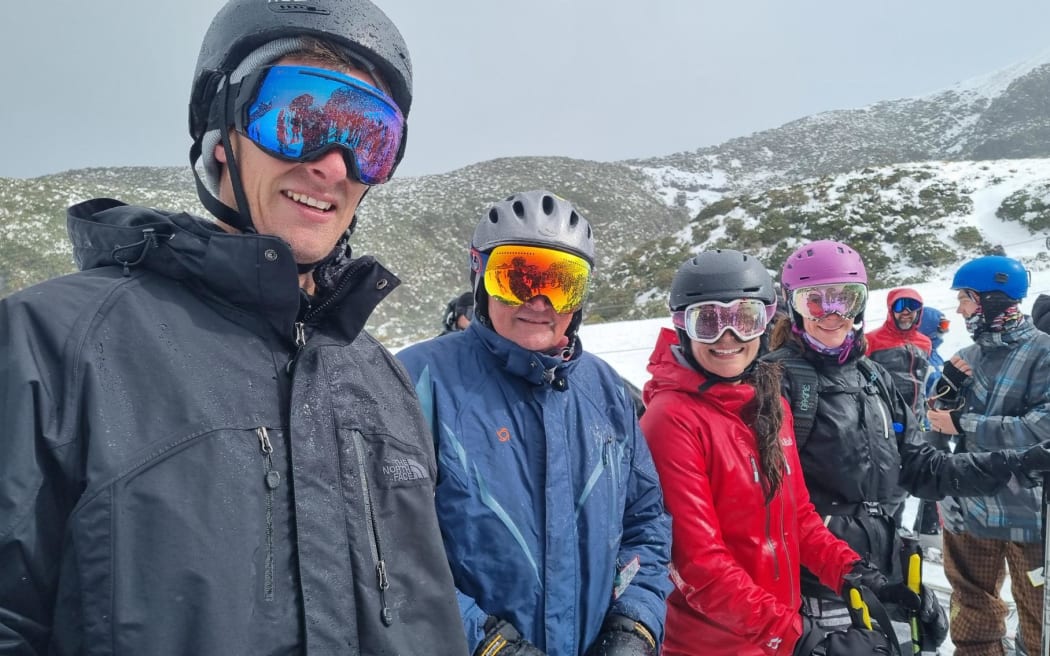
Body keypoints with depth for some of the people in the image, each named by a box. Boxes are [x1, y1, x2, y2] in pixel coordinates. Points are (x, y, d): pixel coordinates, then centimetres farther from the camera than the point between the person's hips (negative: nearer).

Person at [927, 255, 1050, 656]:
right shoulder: (969, 356, 7)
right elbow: (945, 427, 8)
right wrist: (947, 389, -11)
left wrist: (964, 423, -21)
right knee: (972, 608, 20)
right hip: (968, 507, 6)